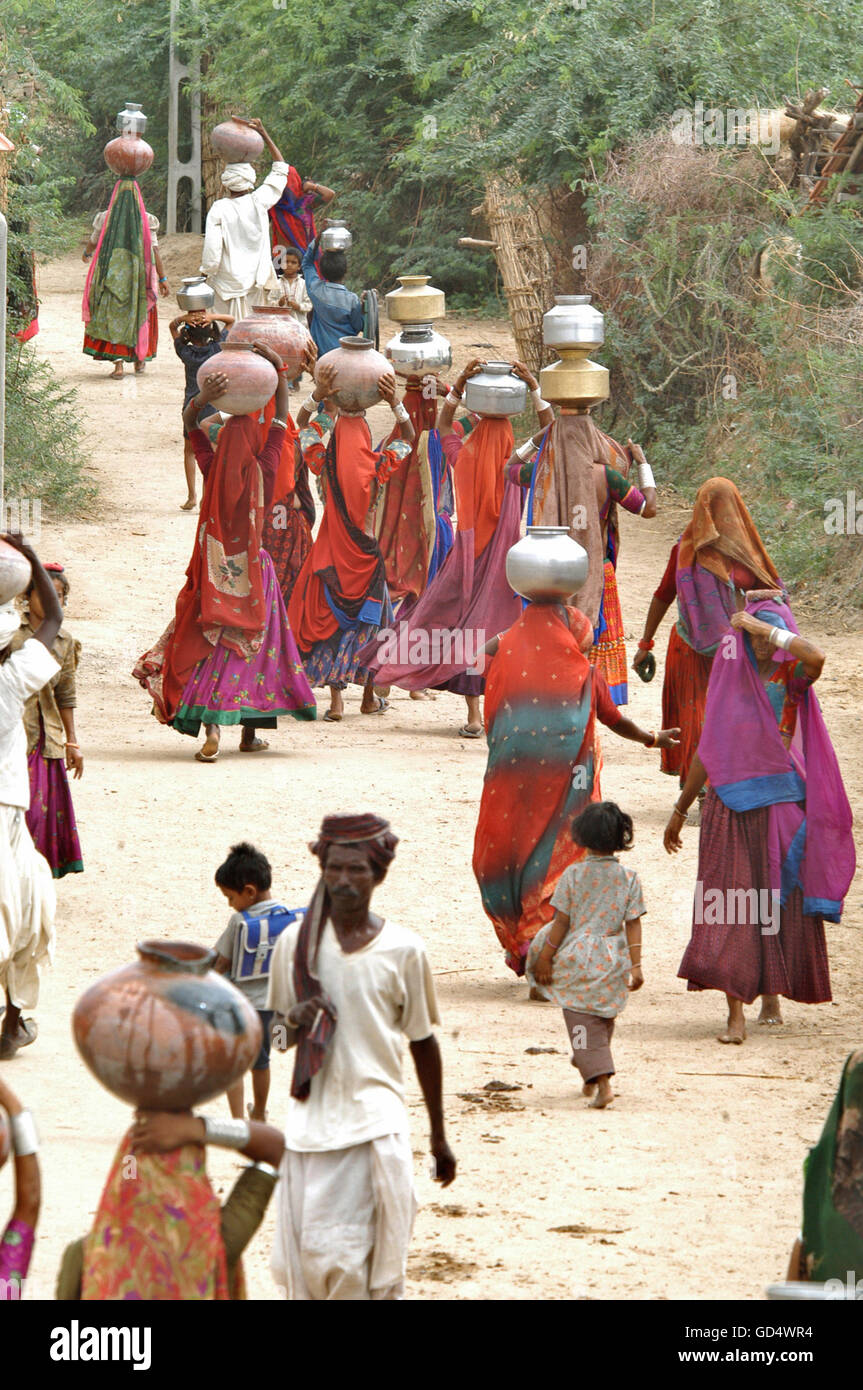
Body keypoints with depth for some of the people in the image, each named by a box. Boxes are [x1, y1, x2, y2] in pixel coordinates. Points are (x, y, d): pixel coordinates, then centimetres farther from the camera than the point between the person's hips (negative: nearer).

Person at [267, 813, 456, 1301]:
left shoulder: (403, 950, 0)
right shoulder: (296, 943, 4)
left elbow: (423, 1044, 10)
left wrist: (439, 1137, 14)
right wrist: (293, 1025, -11)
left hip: (377, 1125, -2)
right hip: (311, 1119, 2)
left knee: (373, 1263, -6)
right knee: (314, 1261, -1)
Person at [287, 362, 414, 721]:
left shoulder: (326, 465, -10)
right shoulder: (378, 466, -10)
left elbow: (302, 423, 6)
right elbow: (408, 436, 7)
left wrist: (317, 395, -8)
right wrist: (394, 403, -5)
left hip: (332, 553, -1)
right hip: (366, 553, 1)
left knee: (329, 618, 4)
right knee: (368, 619, 15)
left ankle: (336, 699, -4)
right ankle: (369, 697, 22)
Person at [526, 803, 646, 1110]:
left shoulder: (574, 874, -9)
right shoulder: (629, 877, -2)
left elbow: (561, 921, -7)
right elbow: (633, 924, -3)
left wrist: (546, 957, 1)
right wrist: (636, 965, -2)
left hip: (577, 957, -3)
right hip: (613, 962, 3)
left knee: (583, 1023, -1)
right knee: (603, 1019, 20)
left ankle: (602, 1081, -15)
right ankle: (592, 1077, 33)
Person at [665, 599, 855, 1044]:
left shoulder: (789, 678, 1)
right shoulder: (728, 680, 9)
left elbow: (814, 657, -25)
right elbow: (707, 749, 16)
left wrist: (762, 625, -16)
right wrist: (681, 809, 19)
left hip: (780, 801, -1)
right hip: (730, 803, 1)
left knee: (780, 902, 4)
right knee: (730, 903, -7)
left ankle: (771, 994, 23)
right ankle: (735, 1014, -11)